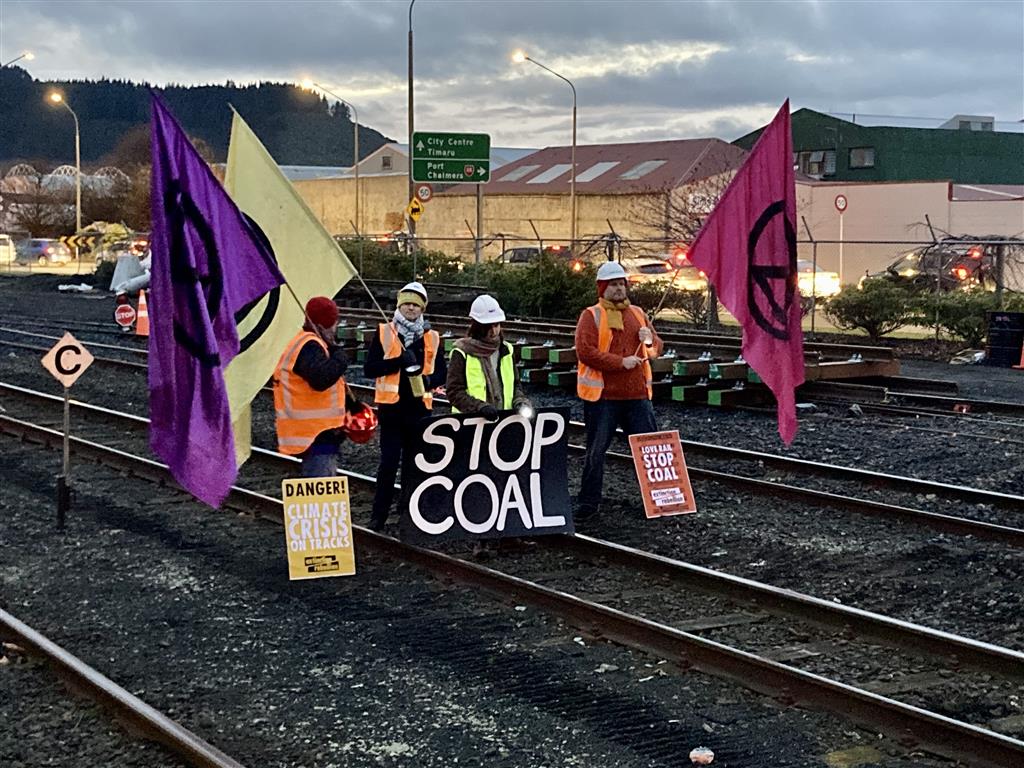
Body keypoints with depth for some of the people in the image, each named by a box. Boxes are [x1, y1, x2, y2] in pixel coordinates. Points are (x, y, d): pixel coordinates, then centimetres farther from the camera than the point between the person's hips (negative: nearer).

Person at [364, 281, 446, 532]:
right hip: (391, 407, -3)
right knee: (389, 462, -6)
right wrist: (399, 361, -17)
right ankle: (379, 515, 3)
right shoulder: (384, 333, 1)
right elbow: (369, 369, -5)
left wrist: (429, 380, -8)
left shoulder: (431, 338, 10)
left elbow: (442, 372, 14)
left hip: (419, 408, 3)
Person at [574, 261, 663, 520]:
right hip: (602, 395, -4)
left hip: (637, 394, 4)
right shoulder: (591, 316, -3)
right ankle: (588, 502, 13)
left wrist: (650, 340, -7)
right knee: (596, 450, 3)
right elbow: (584, 352, -14)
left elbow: (657, 349, 17)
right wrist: (621, 362, -16)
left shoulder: (637, 313, 14)